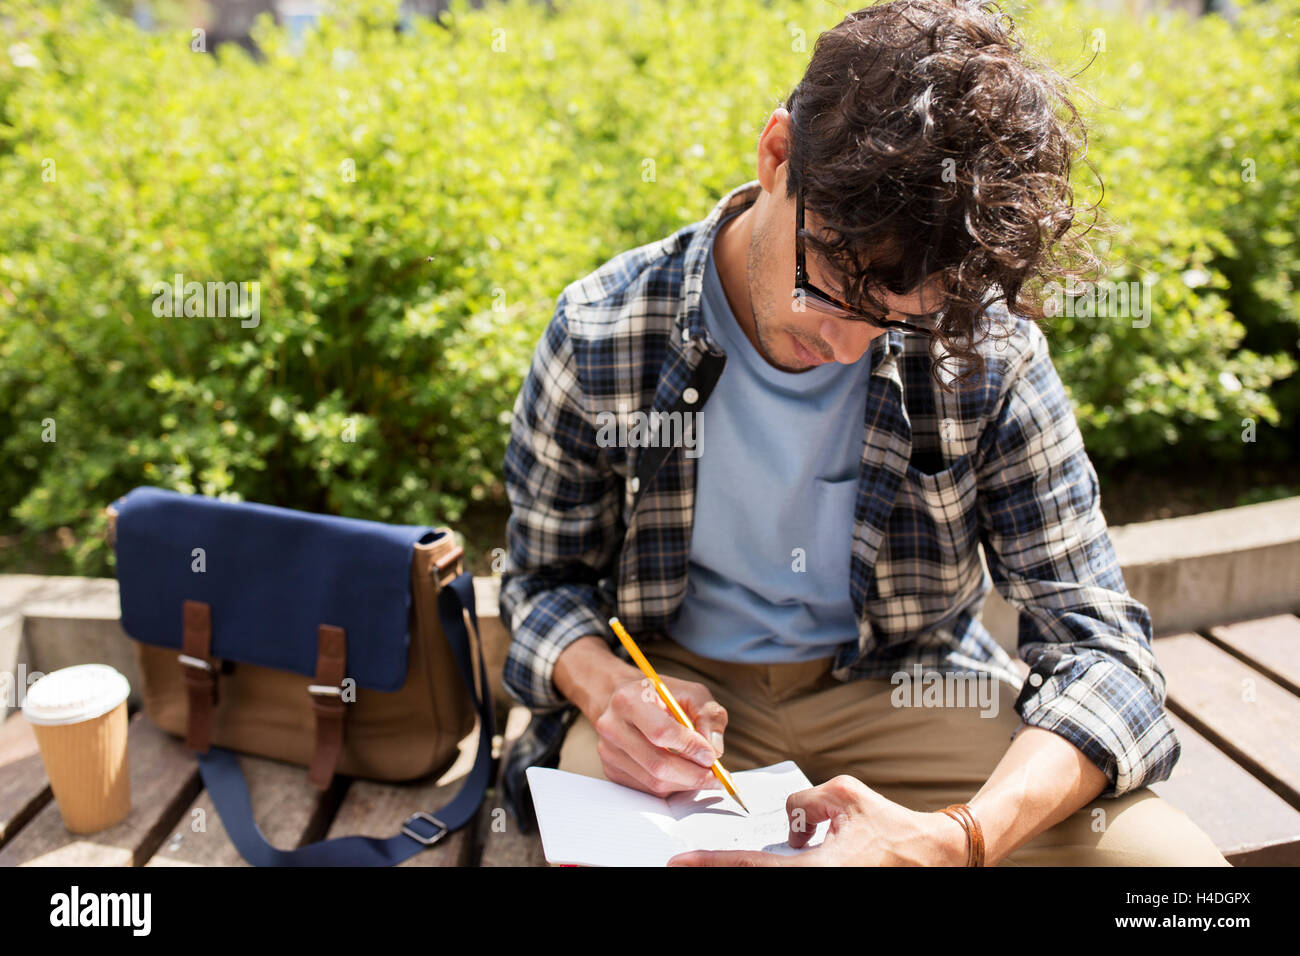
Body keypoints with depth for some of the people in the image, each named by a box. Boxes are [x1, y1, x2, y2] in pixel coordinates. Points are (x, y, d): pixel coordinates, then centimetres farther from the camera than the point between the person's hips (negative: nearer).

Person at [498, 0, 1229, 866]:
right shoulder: (600, 336, -14)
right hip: (681, 689, -1)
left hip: (910, 690, 2)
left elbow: (1097, 641, -14)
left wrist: (956, 836, -33)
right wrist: (604, 687, -25)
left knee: (1174, 854, -19)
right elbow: (544, 577, 0)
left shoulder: (986, 348, -15)